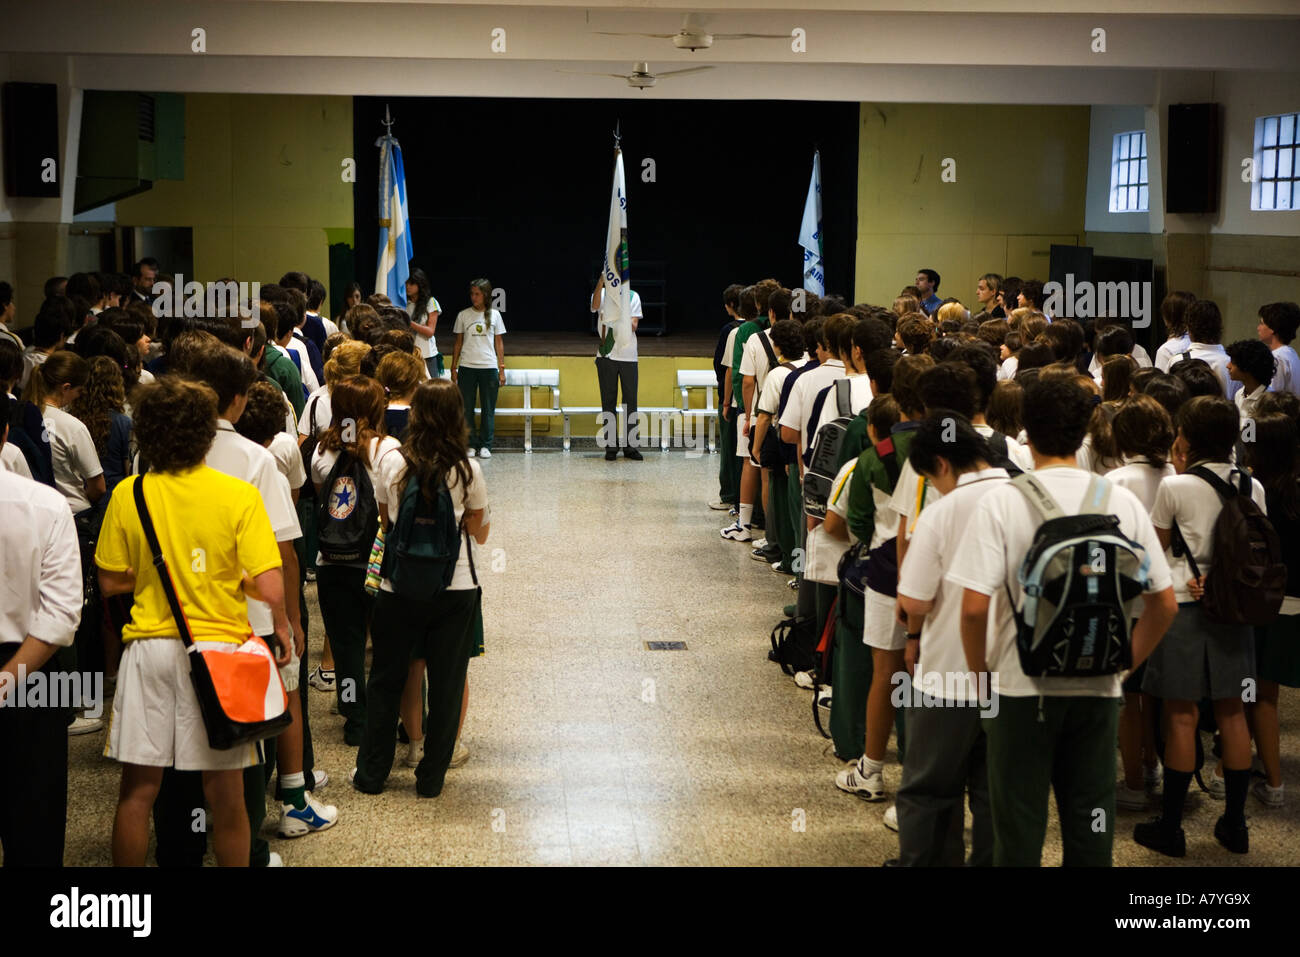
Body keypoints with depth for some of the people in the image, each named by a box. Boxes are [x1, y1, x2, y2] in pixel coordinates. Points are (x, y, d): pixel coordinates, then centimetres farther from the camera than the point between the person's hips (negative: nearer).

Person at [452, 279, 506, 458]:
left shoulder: (494, 315, 5)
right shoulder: (463, 315, 5)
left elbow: (499, 343, 8)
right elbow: (458, 343, 10)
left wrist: (502, 369, 4)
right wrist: (453, 368, 6)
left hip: (489, 367, 0)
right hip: (467, 367, 0)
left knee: (488, 408, 2)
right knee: (466, 408, 1)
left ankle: (485, 445, 10)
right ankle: (470, 444, 10)